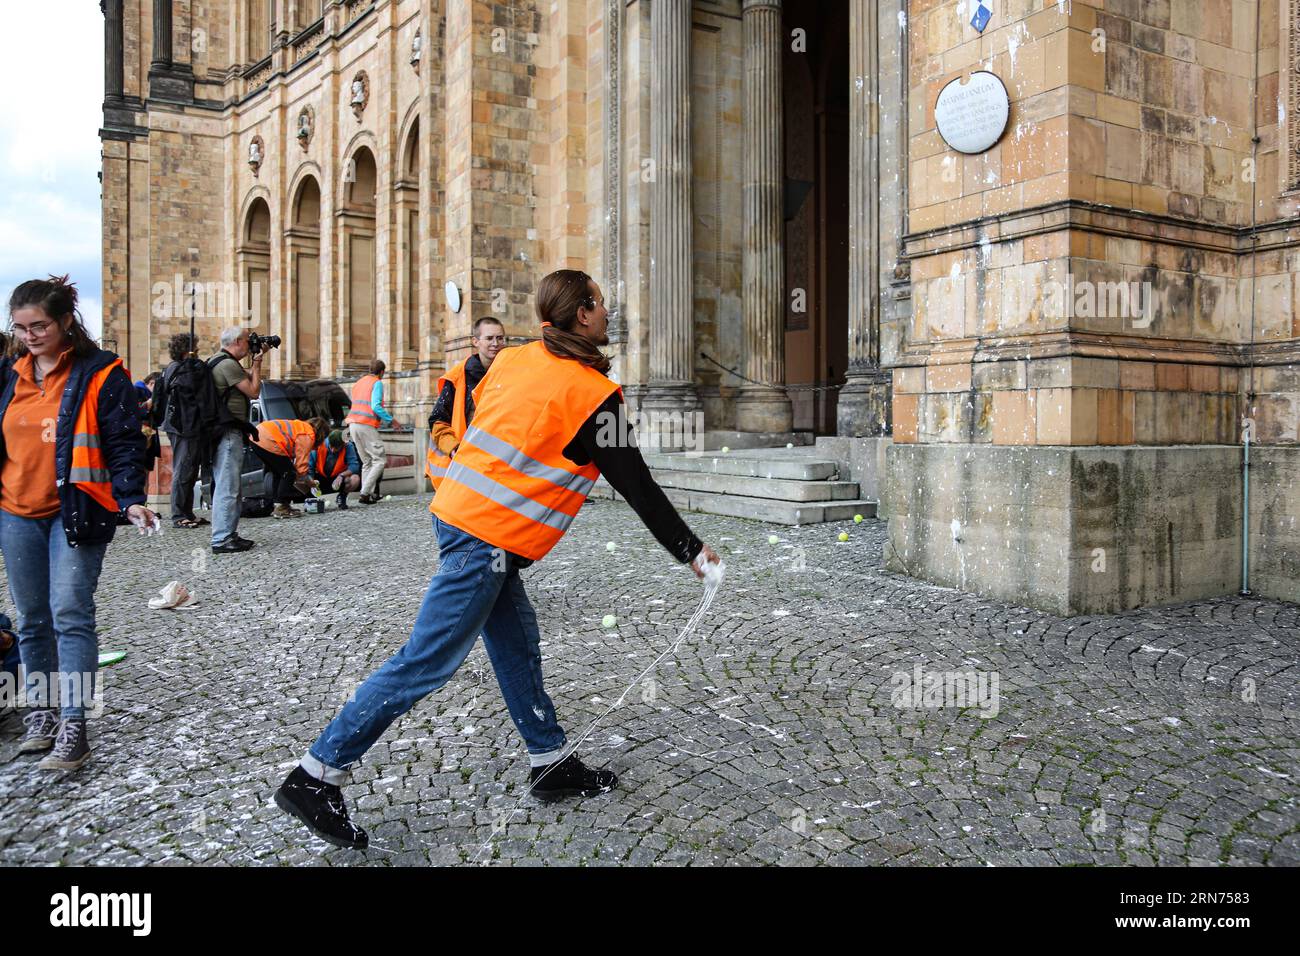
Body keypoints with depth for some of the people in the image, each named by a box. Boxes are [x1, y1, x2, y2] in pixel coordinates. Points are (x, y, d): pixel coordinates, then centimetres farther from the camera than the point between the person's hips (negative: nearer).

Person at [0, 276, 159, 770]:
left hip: (75, 511, -5)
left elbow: (122, 445, -9)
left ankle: (73, 727, -4)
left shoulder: (99, 374, -6)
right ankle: (41, 712, 26)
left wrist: (131, 500, -20)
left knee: (70, 616, -8)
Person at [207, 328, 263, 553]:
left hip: (223, 431, 11)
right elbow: (253, 391, -11)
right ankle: (221, 539, -8)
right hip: (229, 432, -11)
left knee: (228, 486, 17)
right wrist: (257, 363, -1)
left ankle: (229, 534, 24)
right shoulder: (228, 364, -15)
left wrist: (253, 364, 17)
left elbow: (247, 380, 25)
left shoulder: (216, 361, 18)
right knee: (227, 488, -9)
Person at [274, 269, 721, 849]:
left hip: (457, 512, 9)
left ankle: (550, 764, 27)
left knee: (517, 644, 16)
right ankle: (315, 777, 6)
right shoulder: (592, 394, -11)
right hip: (490, 538, -9)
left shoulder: (513, 359, 8)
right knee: (427, 663, -2)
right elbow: (638, 486, -6)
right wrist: (691, 551, 4)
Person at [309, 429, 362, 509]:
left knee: (355, 479, -32)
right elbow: (309, 466, -13)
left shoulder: (348, 446, -17)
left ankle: (342, 497, 2)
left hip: (338, 479, -1)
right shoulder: (319, 445, -15)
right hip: (321, 479, 1)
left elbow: (354, 466, -24)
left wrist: (342, 475, -39)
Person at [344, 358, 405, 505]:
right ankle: (365, 493, -14)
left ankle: (370, 494, 5)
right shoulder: (377, 383, -2)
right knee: (379, 461, -4)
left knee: (367, 462, 11)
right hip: (367, 426, -8)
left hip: (353, 425, 8)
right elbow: (376, 407, -15)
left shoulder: (358, 383, 22)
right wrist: (392, 421, -7)